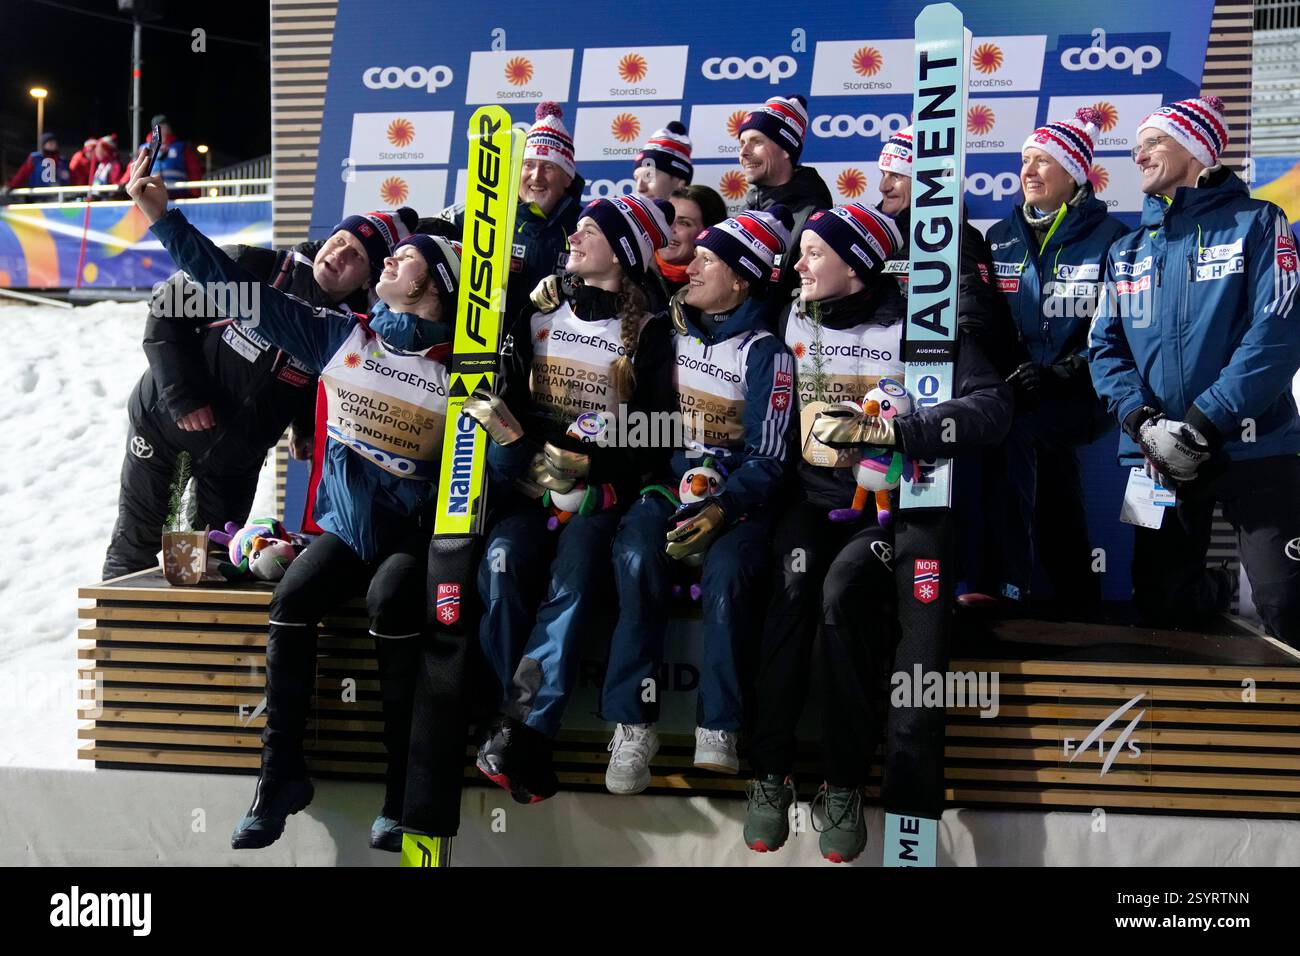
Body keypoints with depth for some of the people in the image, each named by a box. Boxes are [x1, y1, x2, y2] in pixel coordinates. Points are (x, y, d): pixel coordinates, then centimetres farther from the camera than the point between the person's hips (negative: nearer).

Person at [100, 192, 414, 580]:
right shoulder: (249, 269, -22)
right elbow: (166, 309, -13)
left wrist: (306, 428, -11)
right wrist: (181, 392, -18)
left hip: (237, 453, 2)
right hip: (164, 416, -2)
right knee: (137, 538, 10)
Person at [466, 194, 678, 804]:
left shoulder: (647, 332, 6)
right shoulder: (540, 310, 17)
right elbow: (502, 394, 15)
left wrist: (591, 463, -15)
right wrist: (513, 438, -7)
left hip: (598, 491, -2)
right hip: (525, 481, 2)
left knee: (572, 579, -29)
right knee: (502, 563, -26)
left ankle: (518, 729, -28)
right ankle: (527, 732, -24)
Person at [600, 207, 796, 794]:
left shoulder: (763, 351, -4)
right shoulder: (671, 327, 11)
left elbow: (768, 457, -8)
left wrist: (722, 509, -24)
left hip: (738, 494, -3)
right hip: (669, 480, 3)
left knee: (726, 572, -32)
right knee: (636, 559, -26)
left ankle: (718, 729, -20)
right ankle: (633, 724, -21)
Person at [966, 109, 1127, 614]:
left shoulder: (1108, 237, -1)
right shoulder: (1001, 238, 13)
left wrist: (1059, 372, -17)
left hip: (1085, 390, -4)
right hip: (1022, 389, 5)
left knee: (1013, 430, -29)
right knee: (1045, 455, -15)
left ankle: (1005, 583, -29)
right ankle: (1077, 592, 6)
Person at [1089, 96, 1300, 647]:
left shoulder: (1256, 224, 0)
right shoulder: (1126, 250, 14)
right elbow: (1105, 347, 4)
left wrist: (1203, 424, -19)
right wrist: (1141, 421, -14)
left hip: (1253, 448, -4)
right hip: (1158, 456, 4)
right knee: (1163, 607, 14)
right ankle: (1214, 592, 44)